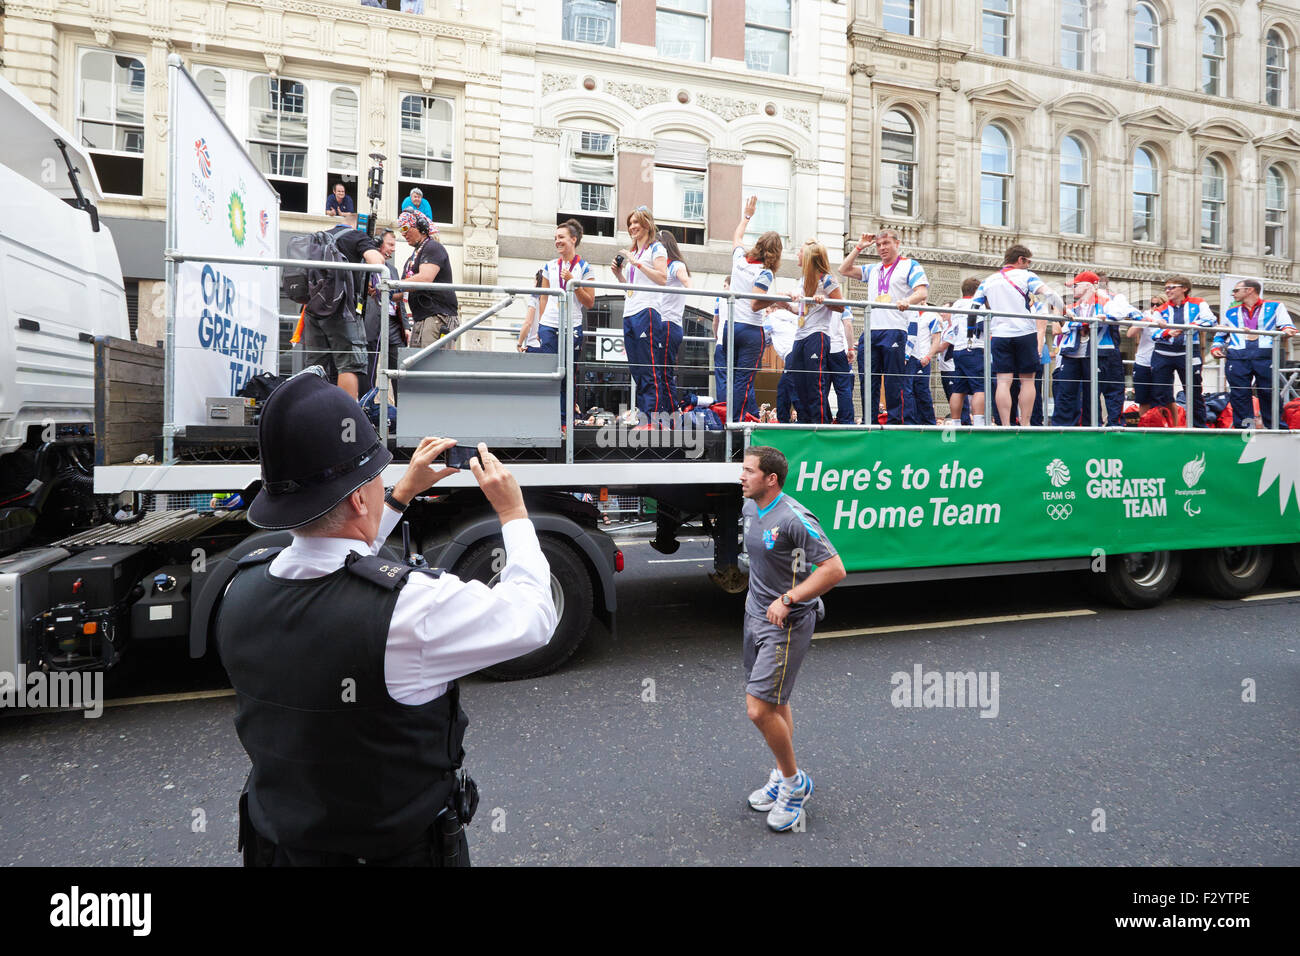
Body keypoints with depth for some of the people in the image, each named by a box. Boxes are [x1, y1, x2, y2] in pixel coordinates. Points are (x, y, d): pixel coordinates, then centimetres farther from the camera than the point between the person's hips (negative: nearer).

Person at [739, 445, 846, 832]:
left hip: (787, 624, -8)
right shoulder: (750, 508, 4)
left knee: (759, 708, -9)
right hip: (755, 615, 8)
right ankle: (782, 776, 35)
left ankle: (794, 783, 13)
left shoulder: (794, 518, -23)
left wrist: (787, 600, -25)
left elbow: (834, 569, -25)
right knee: (775, 702, 19)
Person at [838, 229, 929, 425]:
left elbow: (922, 292, -5)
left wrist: (907, 300, -25)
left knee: (894, 382, -6)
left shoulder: (910, 266, 8)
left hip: (894, 330, -6)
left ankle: (895, 421, -4)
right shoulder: (873, 270, 25)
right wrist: (859, 247, 20)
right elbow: (844, 270, 24)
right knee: (868, 380, 4)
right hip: (869, 332, 6)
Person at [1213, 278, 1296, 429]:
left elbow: (1286, 325, 5)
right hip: (1237, 357, 2)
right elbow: (1220, 335, 30)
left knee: (1269, 394, -3)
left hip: (1265, 356, -2)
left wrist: (1287, 330, -19)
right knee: (1238, 394, -5)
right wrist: (1216, 348, 9)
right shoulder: (1231, 313, 25)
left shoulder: (1275, 307, 17)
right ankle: (1244, 428, 0)